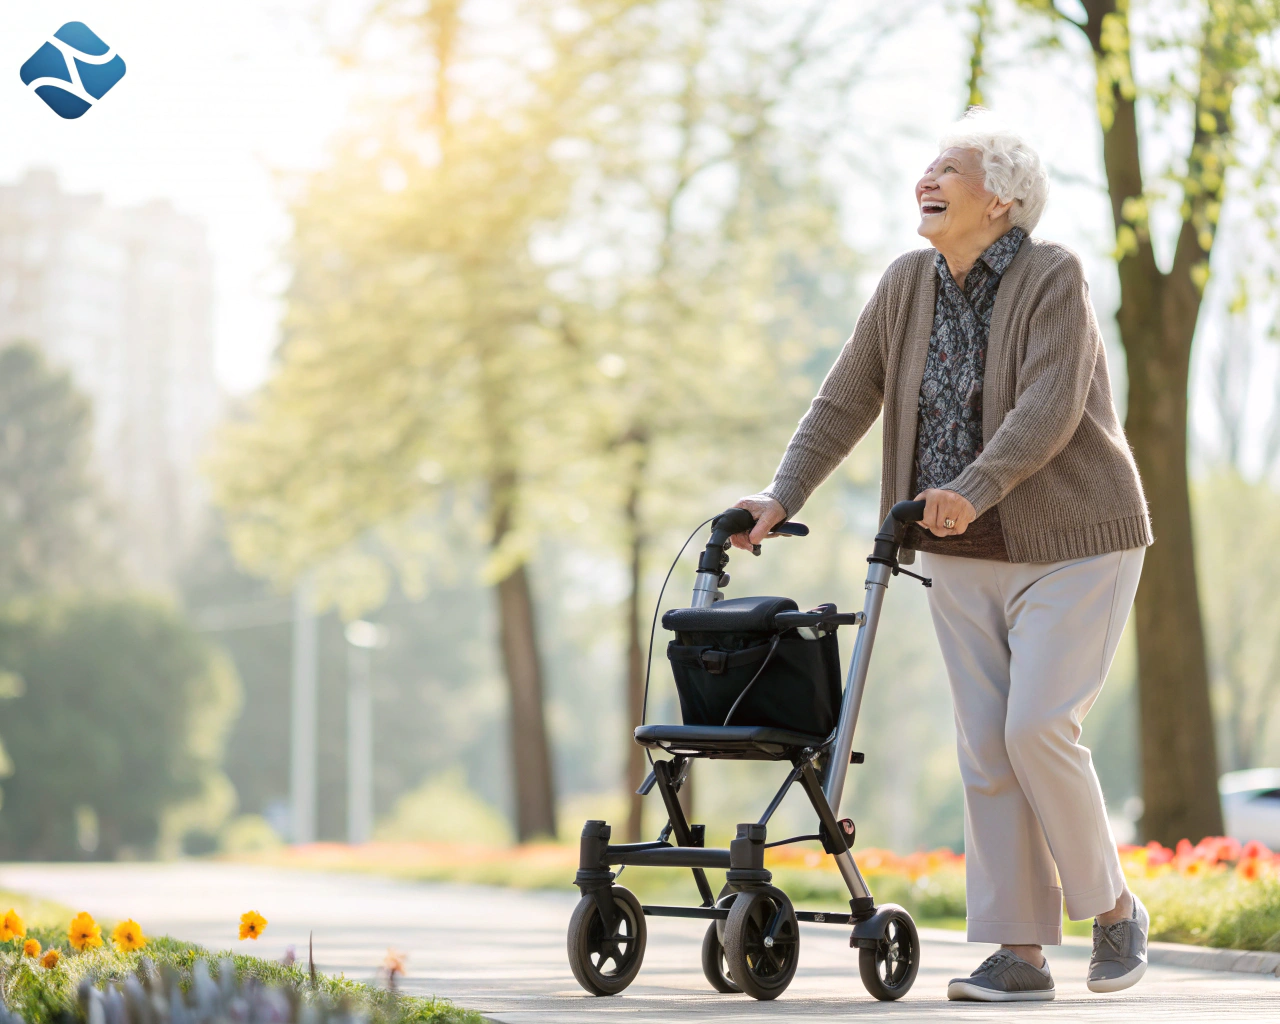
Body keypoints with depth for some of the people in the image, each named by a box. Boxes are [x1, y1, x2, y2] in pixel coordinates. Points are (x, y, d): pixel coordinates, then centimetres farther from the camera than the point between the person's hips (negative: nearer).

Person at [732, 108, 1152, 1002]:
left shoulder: (1054, 277, -13)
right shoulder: (908, 283, 4)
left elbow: (1049, 409, -25)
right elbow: (846, 402, 5)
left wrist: (971, 489, -37)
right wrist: (781, 499, -4)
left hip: (1070, 547, -6)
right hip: (963, 558, 6)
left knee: (1037, 726, -16)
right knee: (986, 748, 1)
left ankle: (1113, 906, 6)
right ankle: (1021, 952, 6)